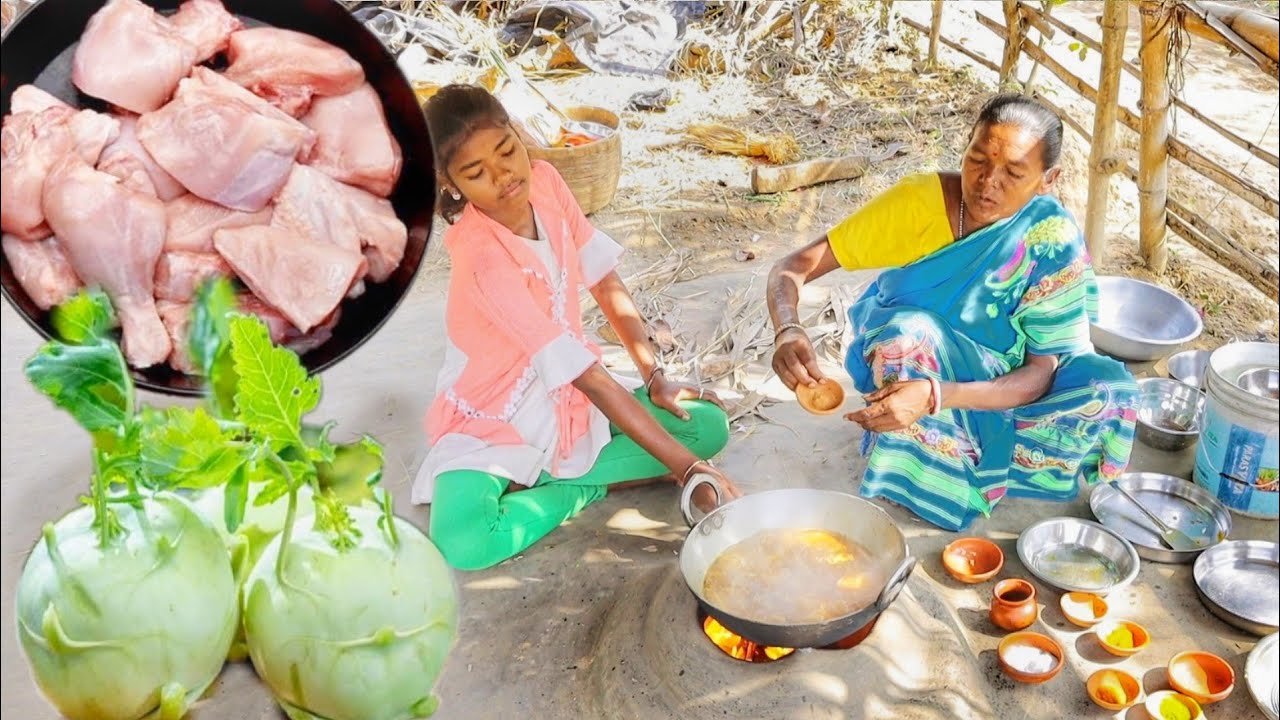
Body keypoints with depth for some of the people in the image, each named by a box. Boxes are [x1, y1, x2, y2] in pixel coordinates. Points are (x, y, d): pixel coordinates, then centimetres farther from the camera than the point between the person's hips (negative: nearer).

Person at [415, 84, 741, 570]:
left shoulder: (544, 182, -10)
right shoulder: (482, 257, -30)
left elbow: (606, 283, 2)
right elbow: (590, 376, -33)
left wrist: (655, 377, -7)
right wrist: (688, 469, -33)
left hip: (568, 399, 7)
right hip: (494, 424, -6)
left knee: (707, 424, -10)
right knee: (463, 543, -34)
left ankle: (529, 482, -9)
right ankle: (582, 489, -7)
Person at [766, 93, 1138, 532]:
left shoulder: (1053, 240, -21)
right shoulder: (919, 200, -24)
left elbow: (1040, 375, -23)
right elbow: (794, 268, -24)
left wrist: (935, 396, -42)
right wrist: (788, 332, -48)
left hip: (996, 385, 2)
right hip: (902, 366, -1)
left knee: (1112, 389, -24)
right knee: (910, 334, -36)